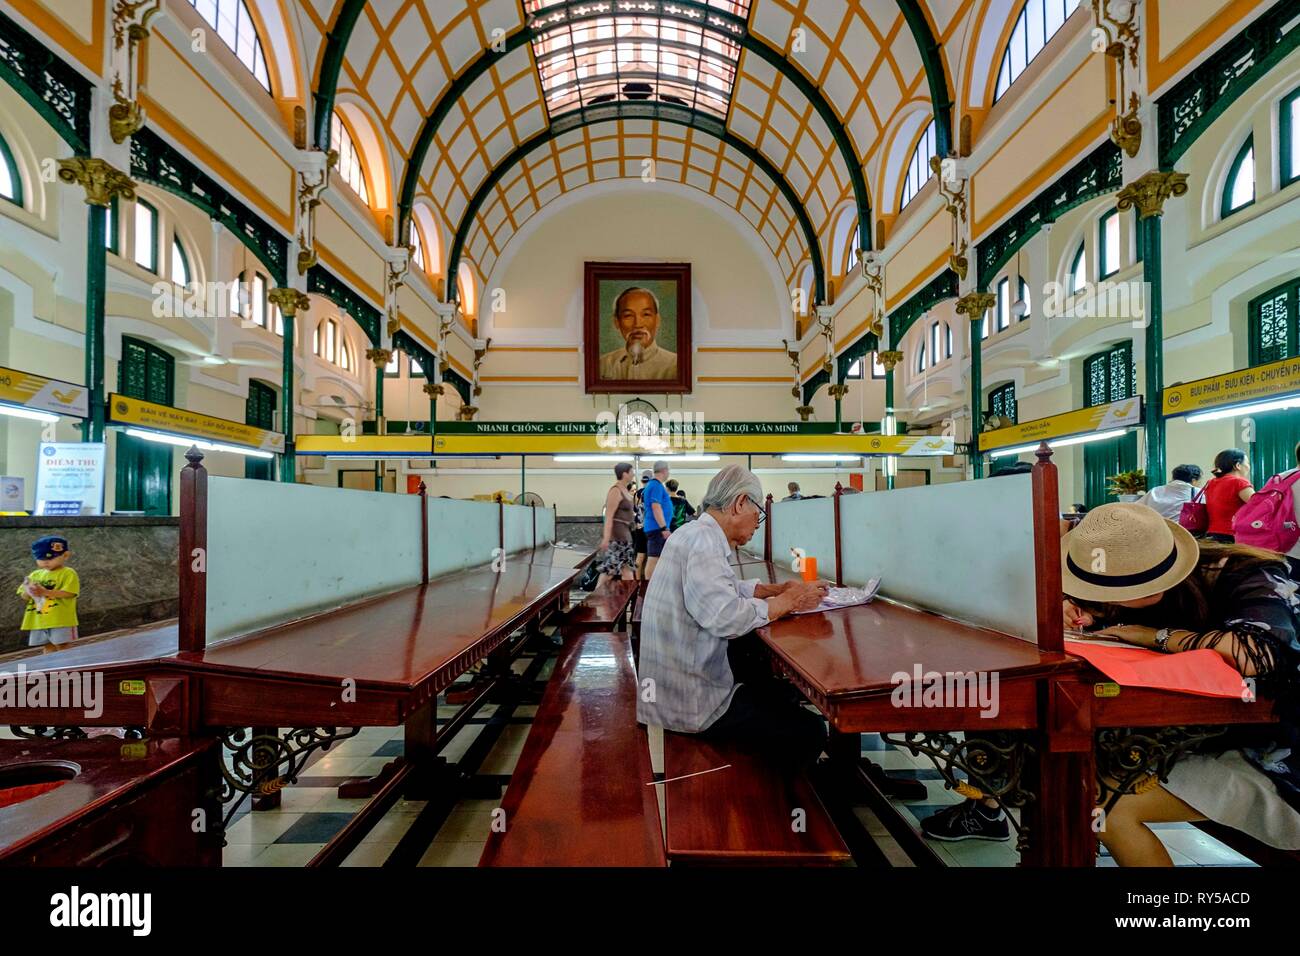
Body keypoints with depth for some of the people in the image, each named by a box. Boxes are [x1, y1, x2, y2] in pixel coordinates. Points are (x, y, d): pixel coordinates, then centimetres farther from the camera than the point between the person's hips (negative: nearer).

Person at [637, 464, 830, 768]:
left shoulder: (697, 535, 11)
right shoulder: (701, 539, -21)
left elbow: (731, 589, 20)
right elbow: (725, 616, -32)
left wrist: (779, 589, 6)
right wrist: (787, 601, -17)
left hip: (689, 677, 10)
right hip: (689, 700, -10)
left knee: (782, 689, 21)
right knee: (809, 732, -4)